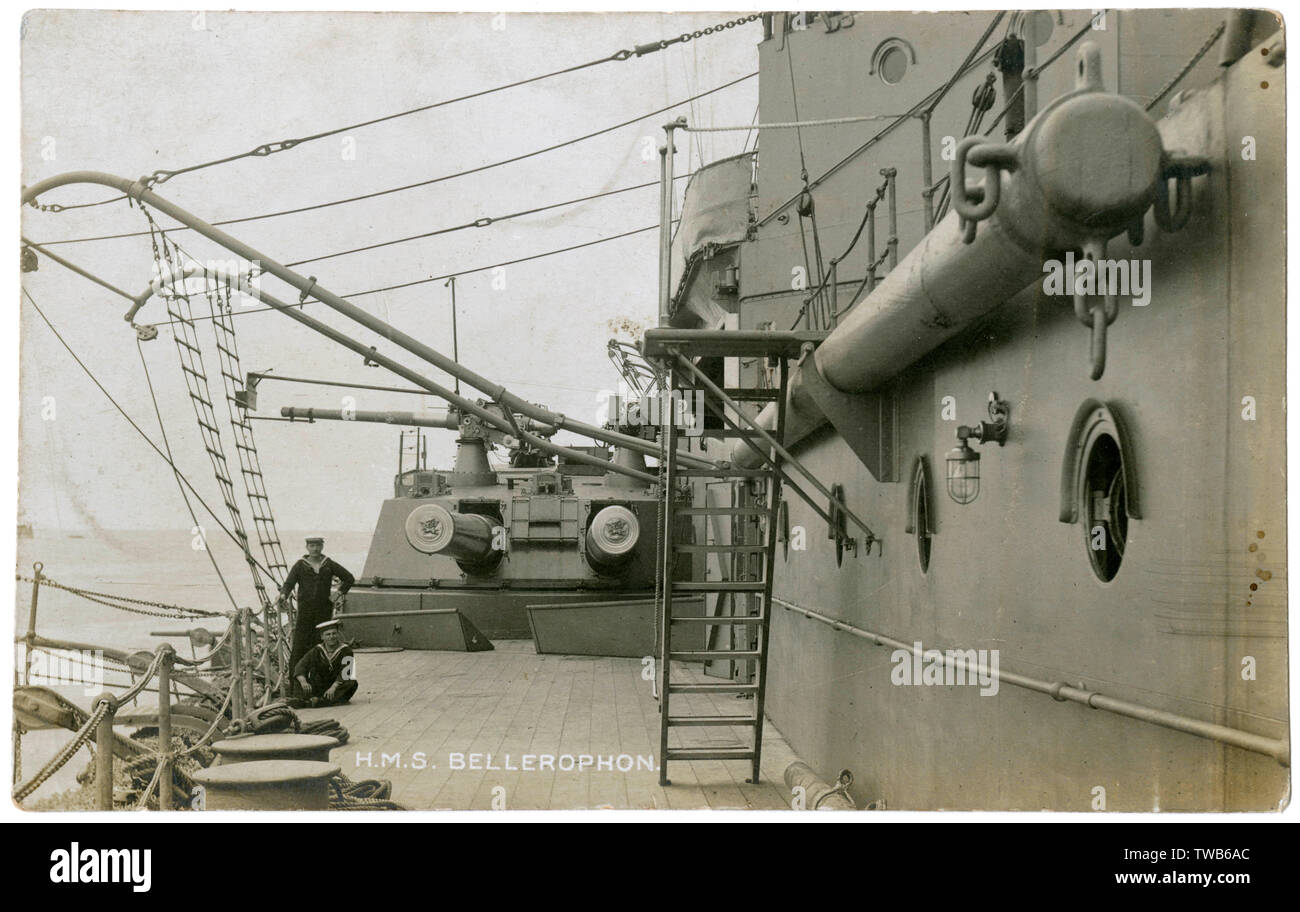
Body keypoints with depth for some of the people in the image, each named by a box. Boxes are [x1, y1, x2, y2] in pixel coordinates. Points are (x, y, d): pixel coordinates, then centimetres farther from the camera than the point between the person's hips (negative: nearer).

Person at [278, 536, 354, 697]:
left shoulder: (329, 565, 10)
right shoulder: (300, 566, 4)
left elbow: (349, 578, 17)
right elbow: (289, 583, -9)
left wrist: (339, 595, 8)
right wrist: (283, 596, -29)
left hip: (324, 610, 1)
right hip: (305, 610, -1)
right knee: (299, 647, -7)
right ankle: (293, 688, -5)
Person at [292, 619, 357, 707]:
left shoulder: (346, 650, -10)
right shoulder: (317, 651, -2)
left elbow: (345, 674, -24)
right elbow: (300, 666, -14)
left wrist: (333, 688, -40)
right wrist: (303, 682, -36)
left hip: (338, 688, -3)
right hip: (320, 688, 3)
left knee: (352, 683, -31)